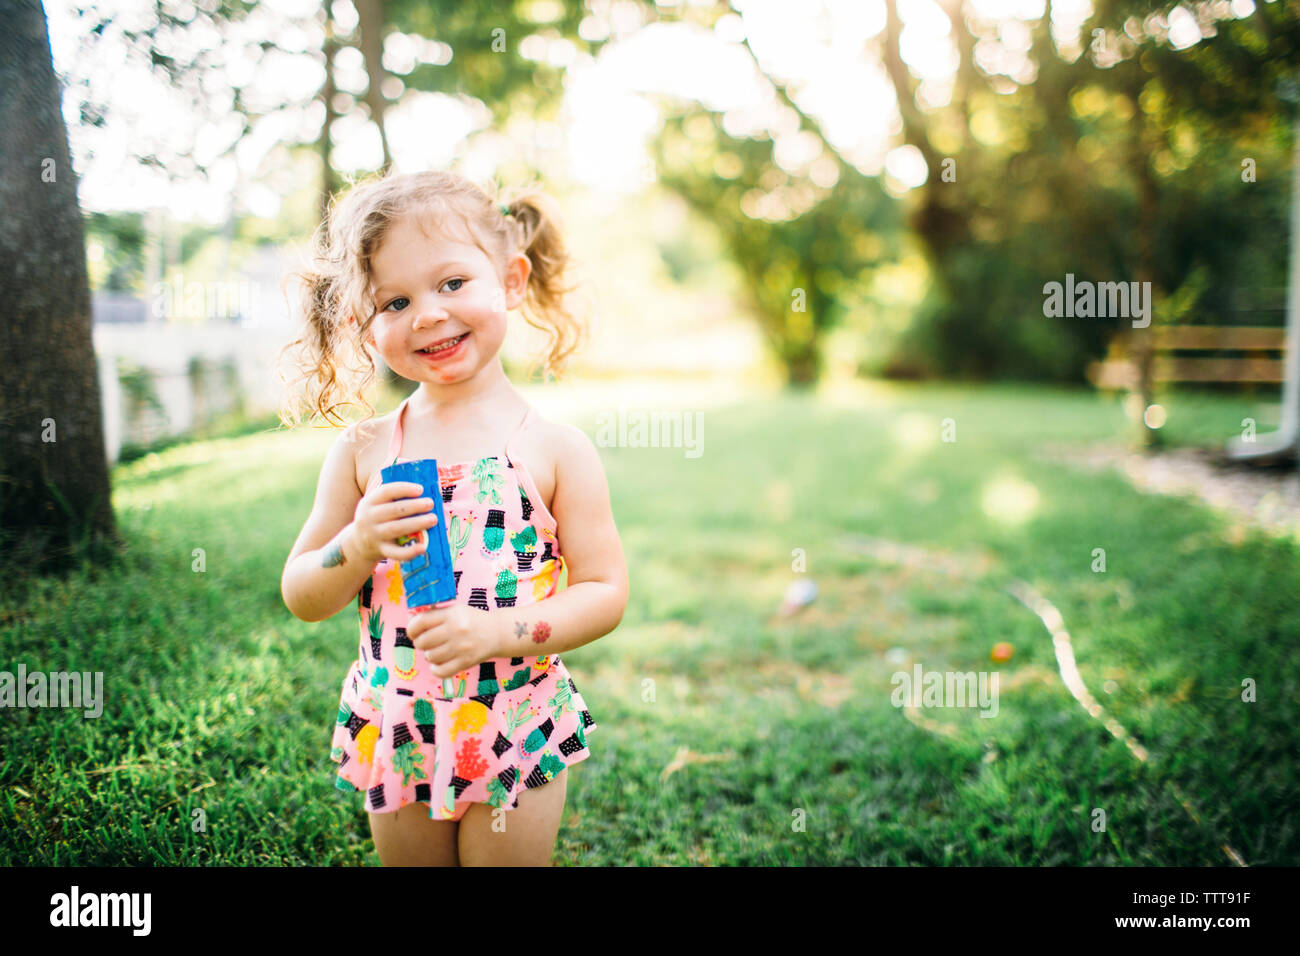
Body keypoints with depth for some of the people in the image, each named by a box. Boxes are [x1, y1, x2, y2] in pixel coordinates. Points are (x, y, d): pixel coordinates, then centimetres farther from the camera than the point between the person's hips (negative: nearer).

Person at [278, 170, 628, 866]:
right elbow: (300, 598, 2)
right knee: (407, 857, 19)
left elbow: (606, 593, -8)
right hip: (395, 737, 2)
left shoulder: (558, 449, -9)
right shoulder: (363, 451, -2)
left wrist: (500, 632, -22)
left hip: (517, 737, -2)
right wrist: (359, 545, -18)